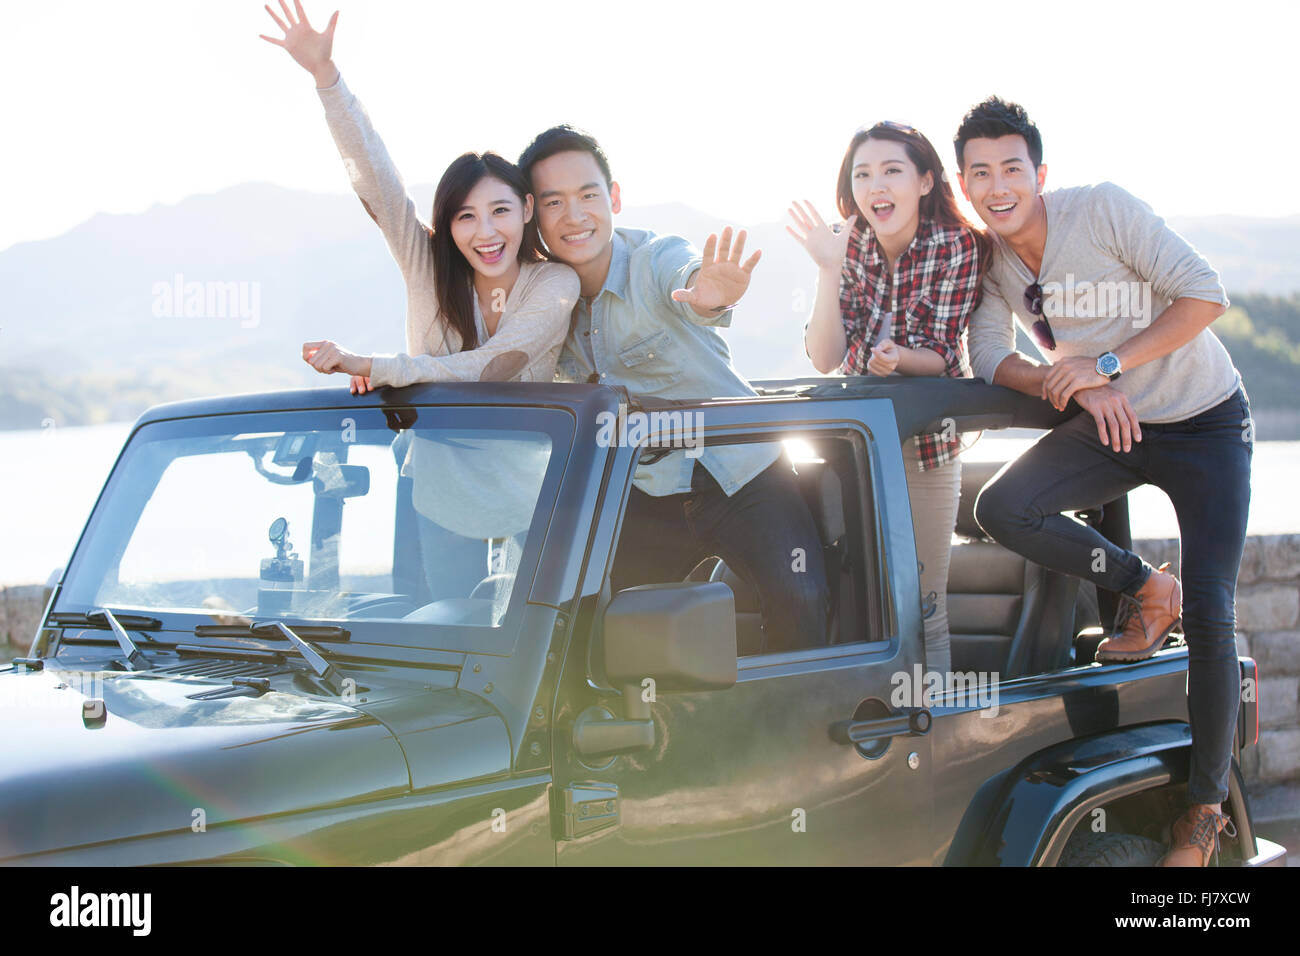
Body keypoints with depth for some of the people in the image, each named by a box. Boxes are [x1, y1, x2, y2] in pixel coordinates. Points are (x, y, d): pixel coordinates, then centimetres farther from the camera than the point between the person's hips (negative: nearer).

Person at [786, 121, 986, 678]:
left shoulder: (957, 246, -17)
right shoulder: (845, 243, -10)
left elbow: (939, 354, -14)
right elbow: (825, 360, -16)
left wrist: (897, 358, -36)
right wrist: (830, 271, -28)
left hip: (926, 436, -2)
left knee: (923, 605, 4)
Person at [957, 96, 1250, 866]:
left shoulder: (1101, 208, -20)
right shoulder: (987, 255, -5)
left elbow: (1207, 295, -22)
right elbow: (991, 360, -8)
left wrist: (1105, 363, -26)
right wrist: (1074, 387, -25)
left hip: (1205, 424, -5)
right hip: (1109, 425, 5)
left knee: (1209, 613, -12)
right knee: (1001, 508, -20)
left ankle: (1208, 805, 5)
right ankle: (1144, 589, 4)